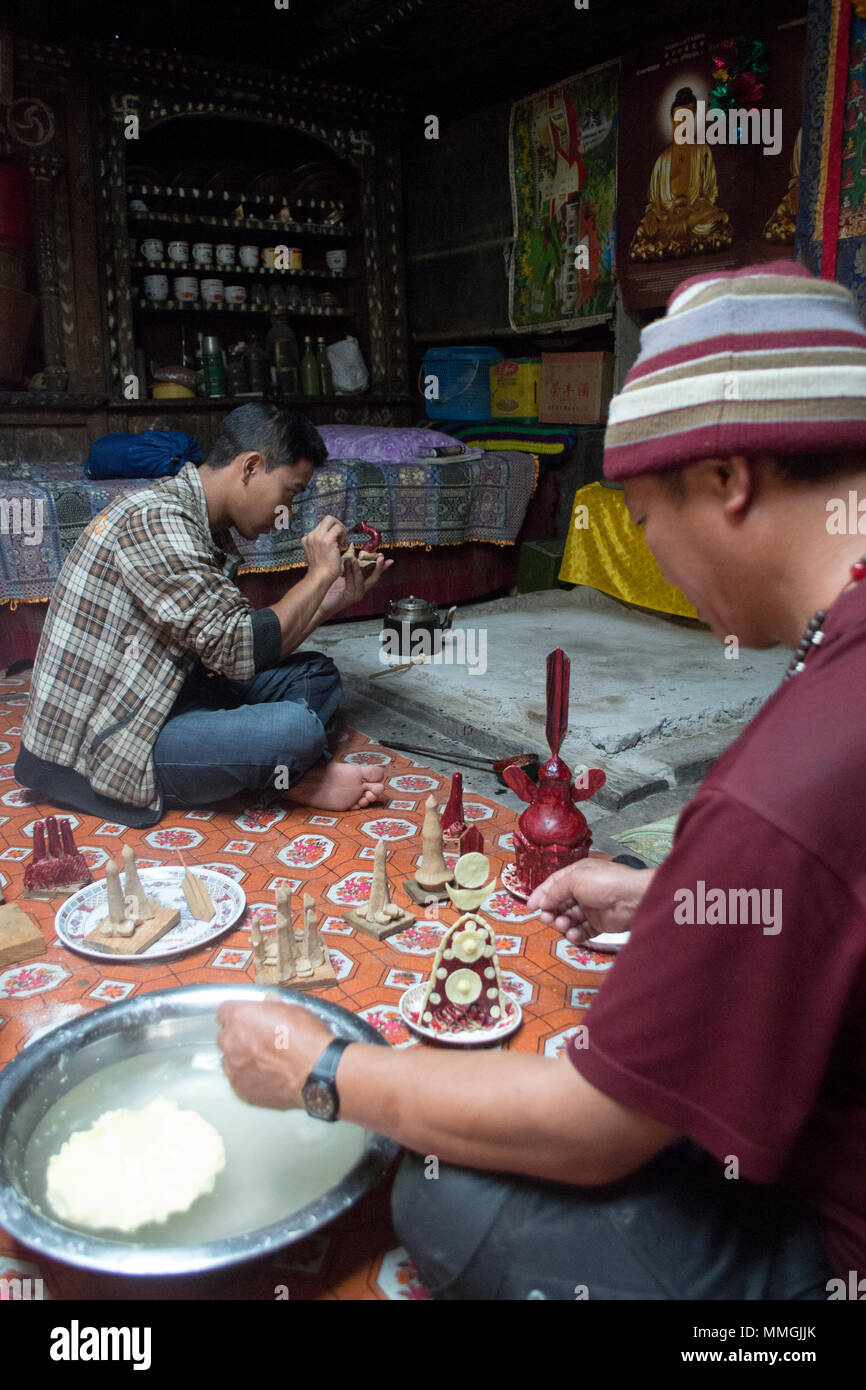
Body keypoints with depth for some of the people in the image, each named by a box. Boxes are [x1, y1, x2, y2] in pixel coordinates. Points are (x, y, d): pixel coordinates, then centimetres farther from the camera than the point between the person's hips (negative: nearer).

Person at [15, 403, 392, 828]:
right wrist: (319, 574, -12)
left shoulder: (209, 534, 10)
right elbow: (242, 652, -25)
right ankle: (294, 777, 1)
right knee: (294, 729, -28)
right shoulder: (154, 518, -21)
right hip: (93, 753, -10)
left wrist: (336, 597, 9)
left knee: (315, 674, 8)